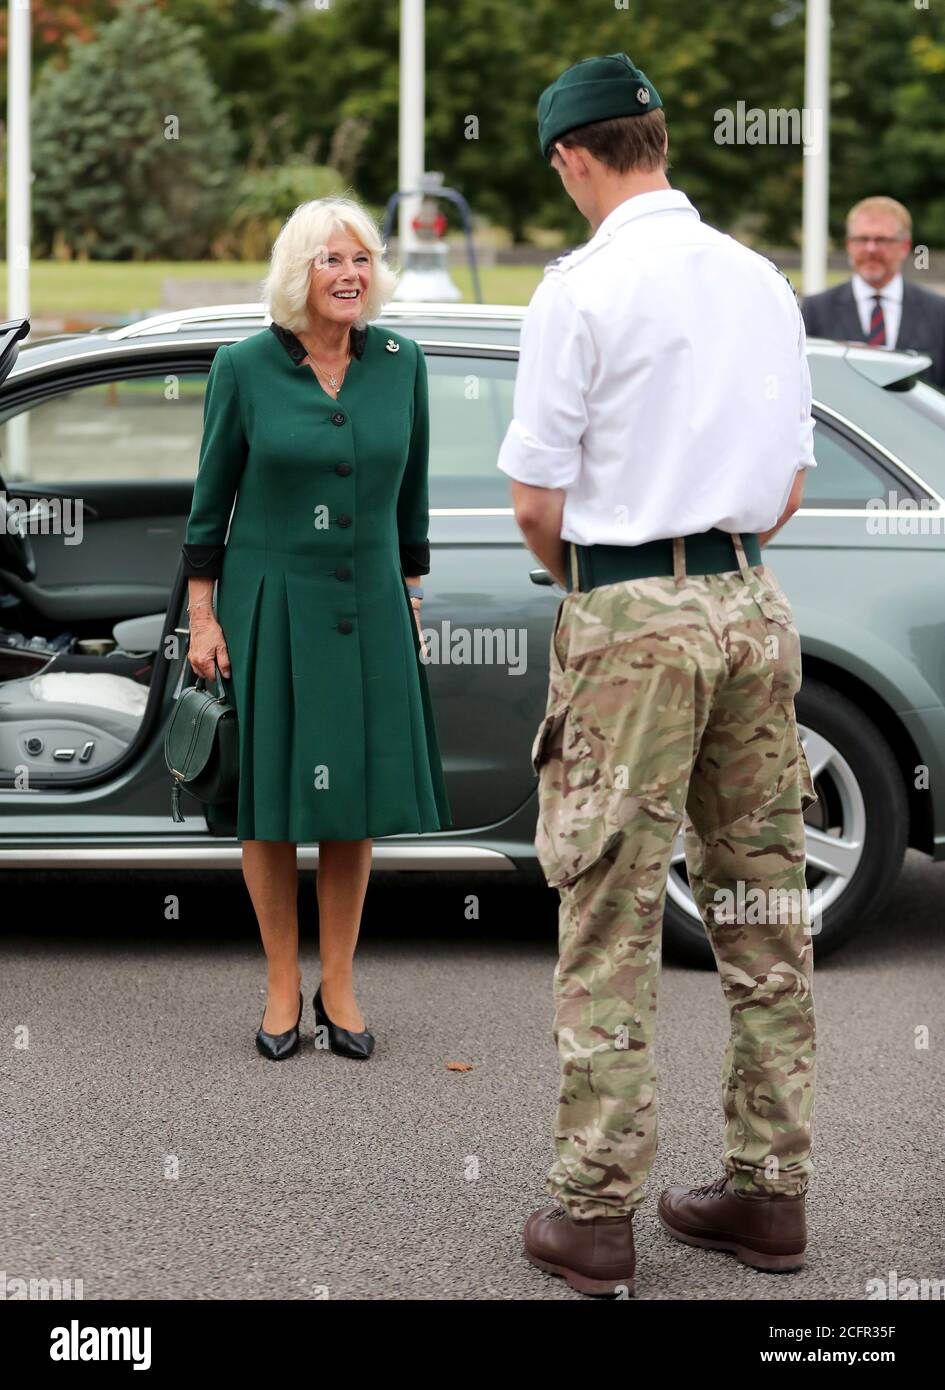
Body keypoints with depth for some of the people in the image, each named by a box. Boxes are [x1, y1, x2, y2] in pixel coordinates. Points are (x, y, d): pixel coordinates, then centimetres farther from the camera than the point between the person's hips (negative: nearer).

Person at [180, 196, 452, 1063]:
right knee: (271, 800, 3)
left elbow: (411, 493, 10)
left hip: (368, 604, 2)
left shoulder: (400, 363, 1)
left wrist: (411, 597, 11)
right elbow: (211, 497, 0)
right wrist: (202, 617, -2)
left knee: (357, 798, 5)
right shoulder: (245, 368, -7)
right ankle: (282, 988, 16)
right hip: (269, 603, -2)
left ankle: (339, 986, 18)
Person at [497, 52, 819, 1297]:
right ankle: (769, 1190, 18)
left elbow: (536, 504, -9)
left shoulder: (584, 286, -9)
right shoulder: (763, 280, 9)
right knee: (764, 909, 11)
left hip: (632, 622, -6)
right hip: (755, 604, 6)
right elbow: (791, 483, 14)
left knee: (612, 922, -1)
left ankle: (594, 1215, 4)